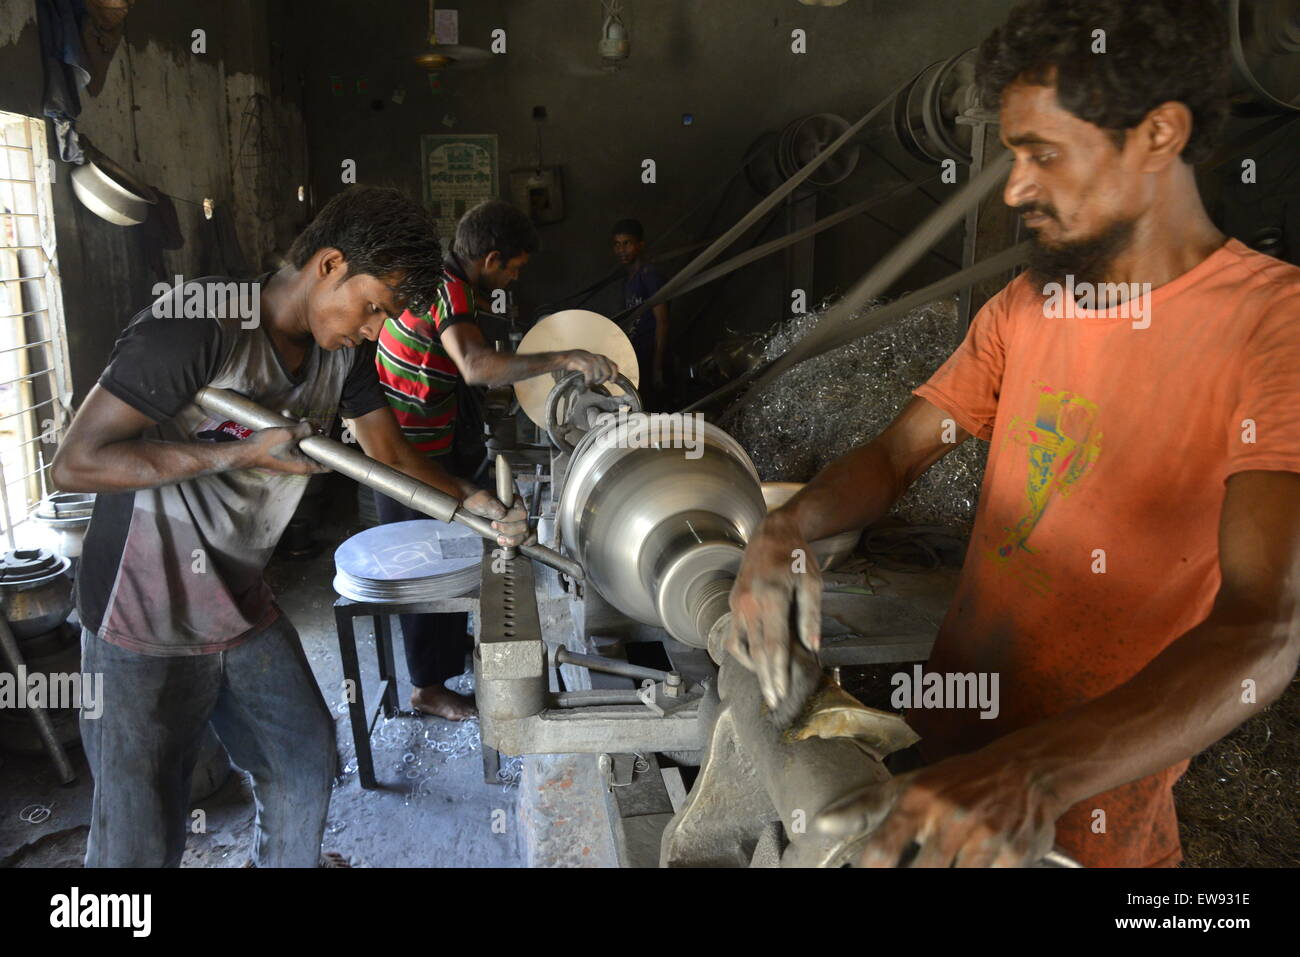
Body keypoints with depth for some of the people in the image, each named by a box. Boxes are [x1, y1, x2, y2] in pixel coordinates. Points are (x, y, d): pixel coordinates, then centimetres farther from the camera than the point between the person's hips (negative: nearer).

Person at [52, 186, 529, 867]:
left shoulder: (344, 349, -1)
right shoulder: (198, 325, -25)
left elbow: (391, 454, 6)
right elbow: (75, 462, -25)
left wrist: (468, 502, -9)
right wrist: (244, 453, -27)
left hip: (244, 606, 7)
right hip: (146, 630, -7)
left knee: (306, 766, 19)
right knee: (141, 841, 2)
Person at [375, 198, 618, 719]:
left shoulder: (446, 281, 7)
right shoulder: (448, 292, -26)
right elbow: (477, 366, -45)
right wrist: (565, 359, -48)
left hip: (430, 446, 10)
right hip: (410, 455, -10)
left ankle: (452, 644, 44)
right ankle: (428, 688, 16)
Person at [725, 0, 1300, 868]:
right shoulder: (1023, 306, 1)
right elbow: (898, 454, -2)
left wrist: (1035, 776, -44)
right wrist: (785, 532, -23)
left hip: (1094, 779, -5)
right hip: (951, 730, 6)